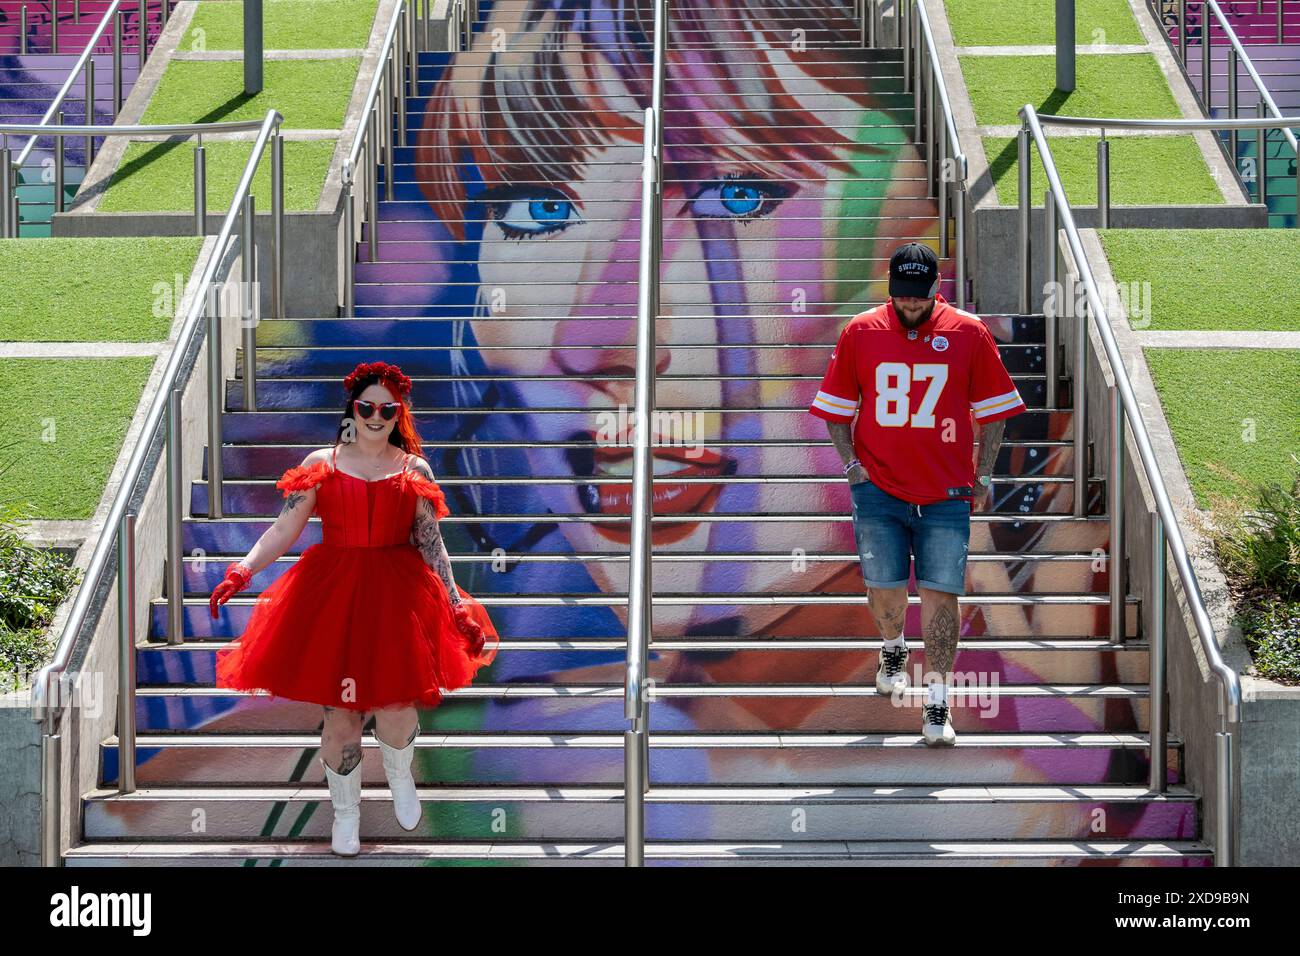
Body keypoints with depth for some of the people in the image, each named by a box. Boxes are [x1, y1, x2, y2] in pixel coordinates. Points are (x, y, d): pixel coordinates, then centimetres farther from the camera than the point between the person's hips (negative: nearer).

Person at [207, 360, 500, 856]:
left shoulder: (415, 471, 5)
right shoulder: (320, 463, 3)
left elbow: (432, 545, 7)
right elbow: (284, 529, -2)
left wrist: (457, 604, 0)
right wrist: (243, 570, -15)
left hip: (398, 597, 0)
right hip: (331, 594, 0)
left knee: (395, 704, -6)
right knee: (338, 711, 2)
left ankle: (399, 776, 29)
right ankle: (345, 811, 22)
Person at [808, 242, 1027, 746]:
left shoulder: (969, 333, 0)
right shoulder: (860, 332, 2)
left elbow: (993, 409, 7)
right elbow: (836, 407, 11)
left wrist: (982, 476, 1)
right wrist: (851, 463, 0)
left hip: (947, 494, -1)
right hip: (878, 488, 1)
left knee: (941, 595, -6)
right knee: (883, 587, 7)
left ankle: (936, 705, -1)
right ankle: (893, 649, 41)